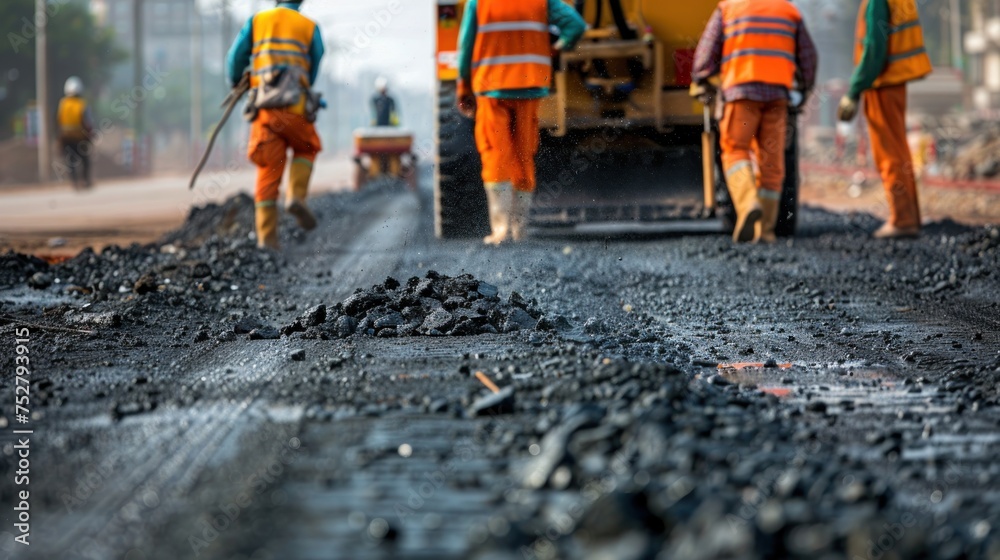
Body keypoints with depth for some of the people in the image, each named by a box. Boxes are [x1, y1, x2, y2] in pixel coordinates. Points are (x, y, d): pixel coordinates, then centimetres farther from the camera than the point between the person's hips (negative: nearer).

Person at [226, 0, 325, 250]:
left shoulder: (256, 22, 11)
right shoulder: (311, 28, 9)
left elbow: (235, 59, 8)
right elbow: (312, 73, 14)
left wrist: (236, 83, 29)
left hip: (264, 109, 1)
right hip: (295, 108, -1)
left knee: (268, 173, 7)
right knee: (305, 150, 27)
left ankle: (266, 236, -1)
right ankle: (296, 196, 2)